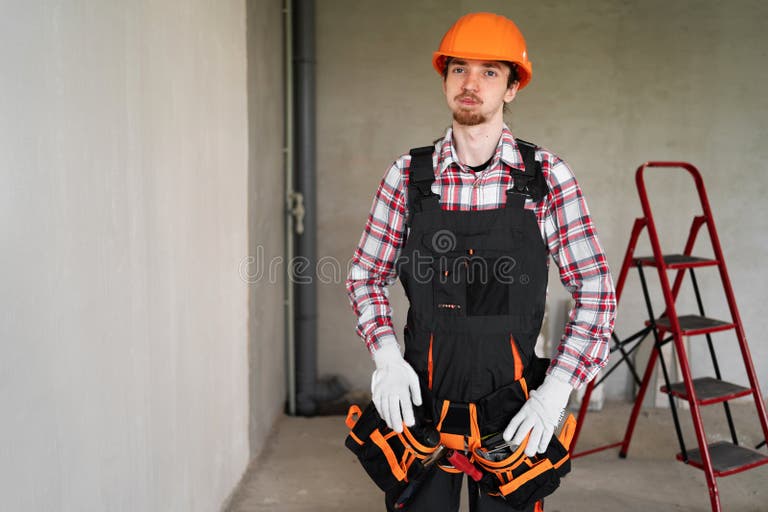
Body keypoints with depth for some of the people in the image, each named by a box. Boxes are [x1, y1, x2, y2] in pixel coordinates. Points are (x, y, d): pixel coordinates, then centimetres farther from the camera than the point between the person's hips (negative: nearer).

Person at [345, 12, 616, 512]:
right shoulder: (409, 174, -3)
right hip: (422, 396, 1)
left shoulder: (546, 175, -6)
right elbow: (366, 275, 5)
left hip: (512, 399, 0)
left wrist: (556, 391, -13)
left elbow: (596, 291, -4)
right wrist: (387, 357, -11)